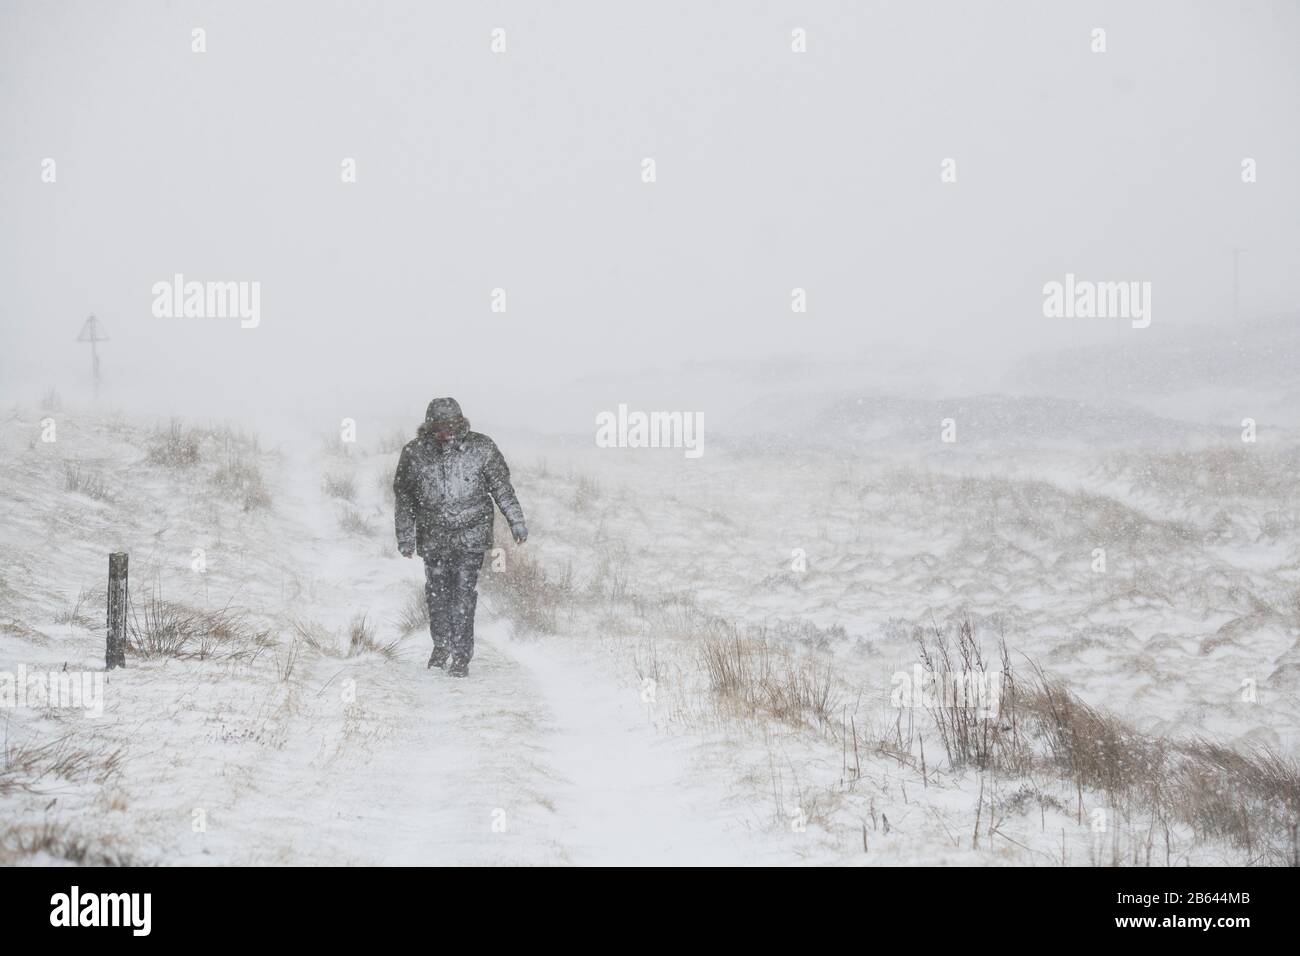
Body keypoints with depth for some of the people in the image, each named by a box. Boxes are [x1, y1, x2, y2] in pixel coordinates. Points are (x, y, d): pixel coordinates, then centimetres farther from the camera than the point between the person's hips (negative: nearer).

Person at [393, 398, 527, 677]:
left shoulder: (480, 448, -6)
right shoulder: (414, 454, -3)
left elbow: (502, 487, 3)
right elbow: (404, 498, 7)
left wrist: (516, 522, 5)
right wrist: (405, 538, 10)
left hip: (470, 535, -2)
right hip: (433, 536, 2)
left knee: (464, 592, -8)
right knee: (436, 593, 9)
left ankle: (461, 655, -2)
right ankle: (442, 647, 29)